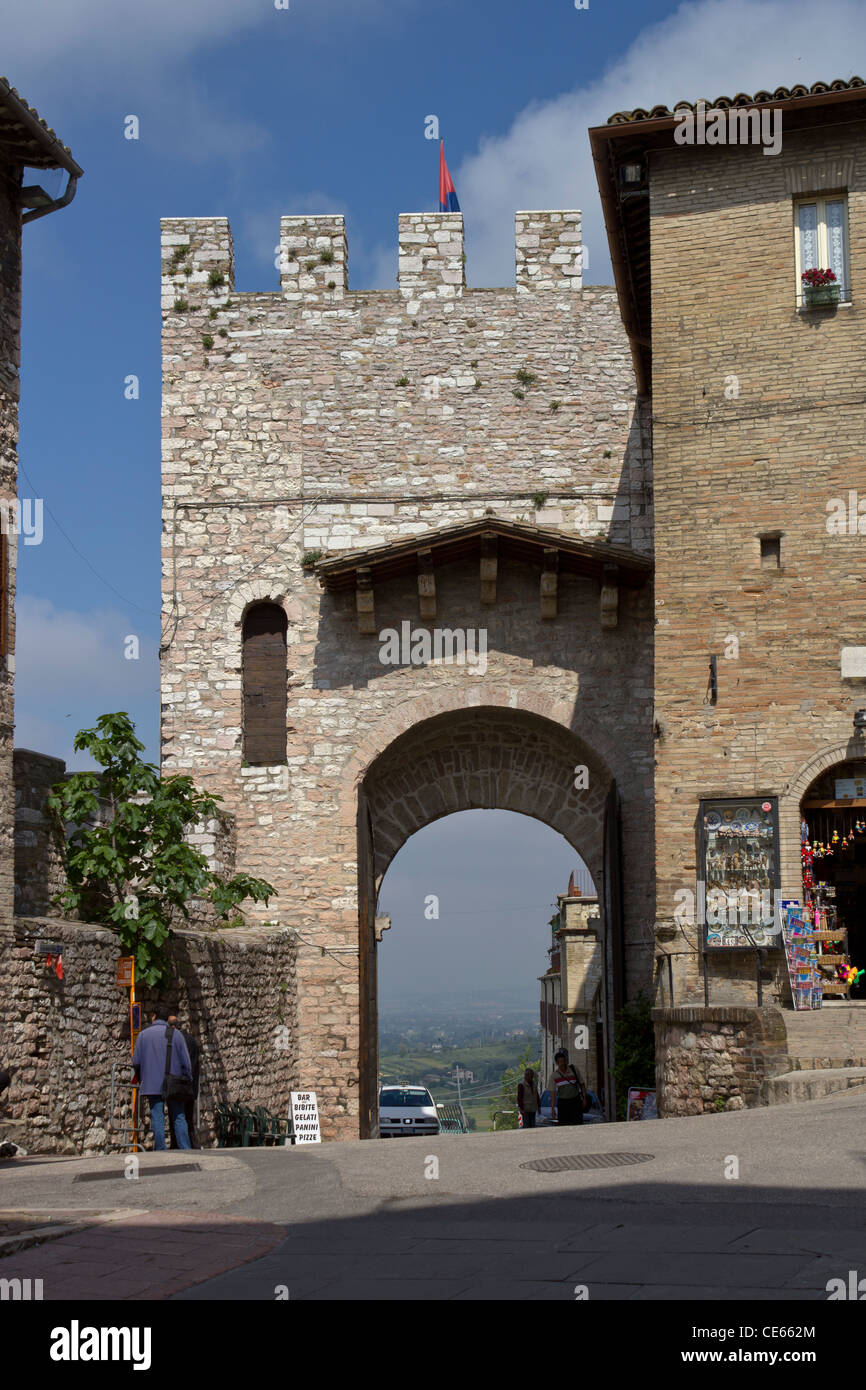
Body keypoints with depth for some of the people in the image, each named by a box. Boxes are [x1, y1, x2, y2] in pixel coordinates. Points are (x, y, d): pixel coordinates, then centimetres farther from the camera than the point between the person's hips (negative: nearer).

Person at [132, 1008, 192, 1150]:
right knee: (179, 1118, 3)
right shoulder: (175, 1033, 2)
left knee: (157, 1119, 0)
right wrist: (188, 1080, 9)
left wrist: (140, 1079, 18)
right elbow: (185, 1061, -1)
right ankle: (185, 1151, -2)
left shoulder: (143, 1034, 4)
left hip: (152, 1084, 0)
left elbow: (135, 1061, 3)